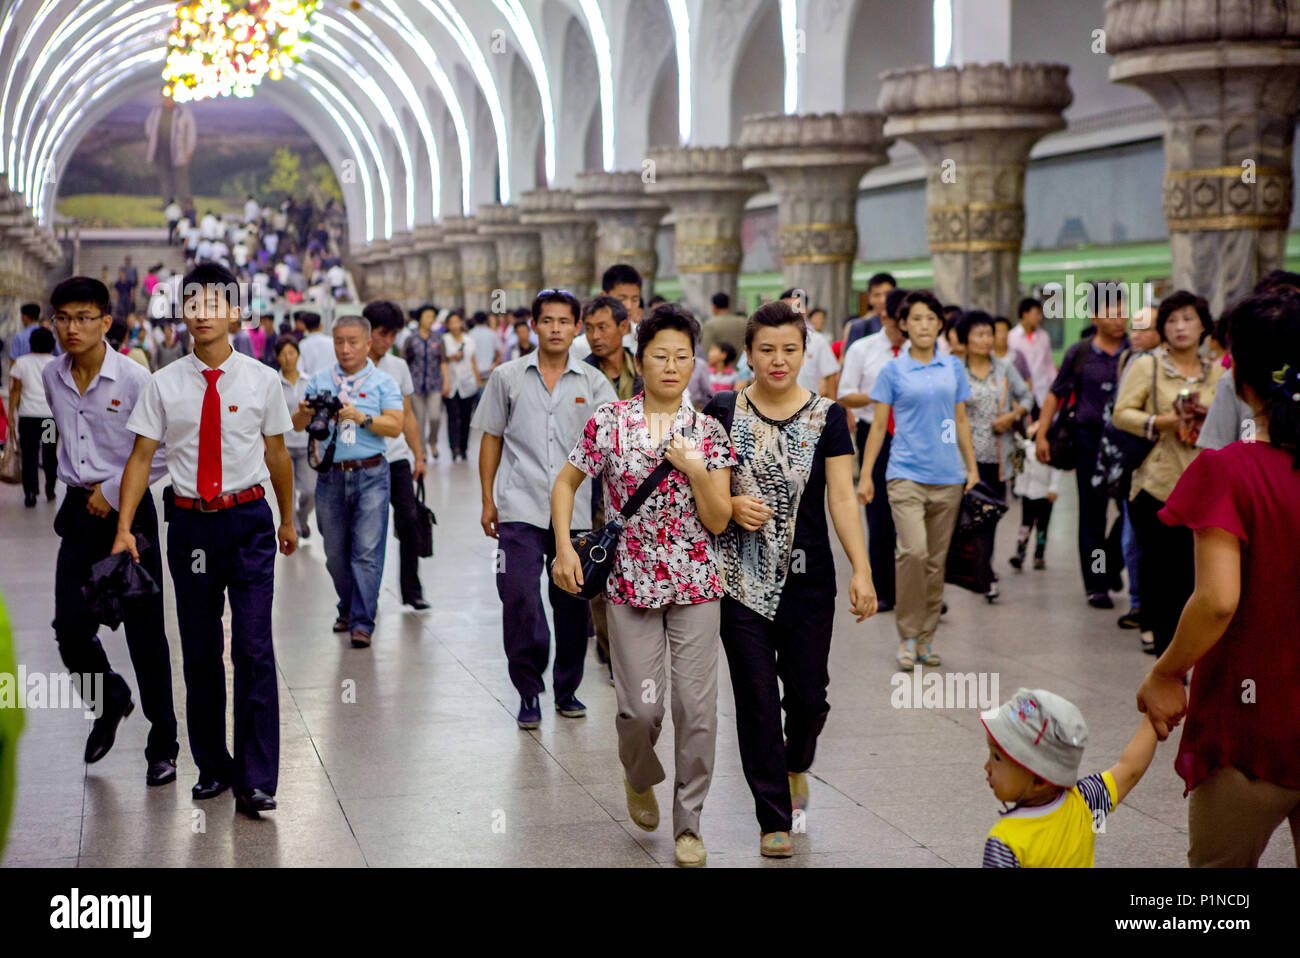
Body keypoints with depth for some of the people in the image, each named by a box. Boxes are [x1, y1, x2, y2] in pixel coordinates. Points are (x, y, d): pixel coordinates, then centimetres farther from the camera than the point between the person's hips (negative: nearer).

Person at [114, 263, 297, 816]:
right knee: (200, 650, 9)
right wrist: (124, 528, -7)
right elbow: (141, 456, 2)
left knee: (253, 646, -8)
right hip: (190, 522, 1)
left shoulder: (260, 380, 1)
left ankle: (256, 780, -4)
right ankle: (212, 767, 23)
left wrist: (287, 520, 20)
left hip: (248, 520, -1)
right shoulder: (165, 385, 1)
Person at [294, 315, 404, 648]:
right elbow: (297, 425, 8)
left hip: (370, 474, -3)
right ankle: (348, 609, 29)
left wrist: (361, 417, -20)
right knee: (335, 553, 10)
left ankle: (362, 623, -8)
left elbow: (395, 426, -6)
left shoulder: (382, 382, 4)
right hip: (330, 476, 3)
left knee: (367, 551, -9)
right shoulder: (319, 380, 11)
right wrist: (305, 413, -15)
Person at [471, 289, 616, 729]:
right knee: (519, 598, -8)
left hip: (574, 509, 1)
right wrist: (488, 501, 8)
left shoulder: (593, 383, 6)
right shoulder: (507, 377, 7)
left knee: (571, 601, 7)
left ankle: (567, 689, 22)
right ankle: (528, 692, 6)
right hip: (520, 507, -1)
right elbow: (491, 439, 12)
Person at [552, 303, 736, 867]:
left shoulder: (709, 432, 0)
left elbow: (719, 520, -2)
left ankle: (688, 822, 13)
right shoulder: (609, 423, -2)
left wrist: (695, 470, -17)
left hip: (695, 586, 1)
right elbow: (565, 484, 8)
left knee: (697, 706, -2)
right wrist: (564, 548, -3)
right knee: (640, 708, 0)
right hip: (631, 584, -1)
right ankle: (640, 777, 34)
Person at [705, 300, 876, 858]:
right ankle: (774, 820, 11)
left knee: (809, 694, 5)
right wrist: (731, 505, -13)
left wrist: (862, 571, -13)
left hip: (808, 581, 1)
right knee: (757, 699, 0)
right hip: (742, 579, 0)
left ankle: (796, 762, 40)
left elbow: (843, 498, -4)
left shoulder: (827, 417, 1)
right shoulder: (723, 412, 1)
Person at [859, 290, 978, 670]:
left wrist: (972, 468, 12)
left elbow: (961, 421, 17)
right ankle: (907, 637, -7)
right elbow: (878, 426, 5)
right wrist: (865, 475, 2)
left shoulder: (953, 367, 10)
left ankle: (926, 638, 16)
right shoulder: (893, 371, 2)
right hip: (906, 474, -3)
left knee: (936, 560, 5)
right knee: (913, 550, -19)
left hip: (948, 477, 3)